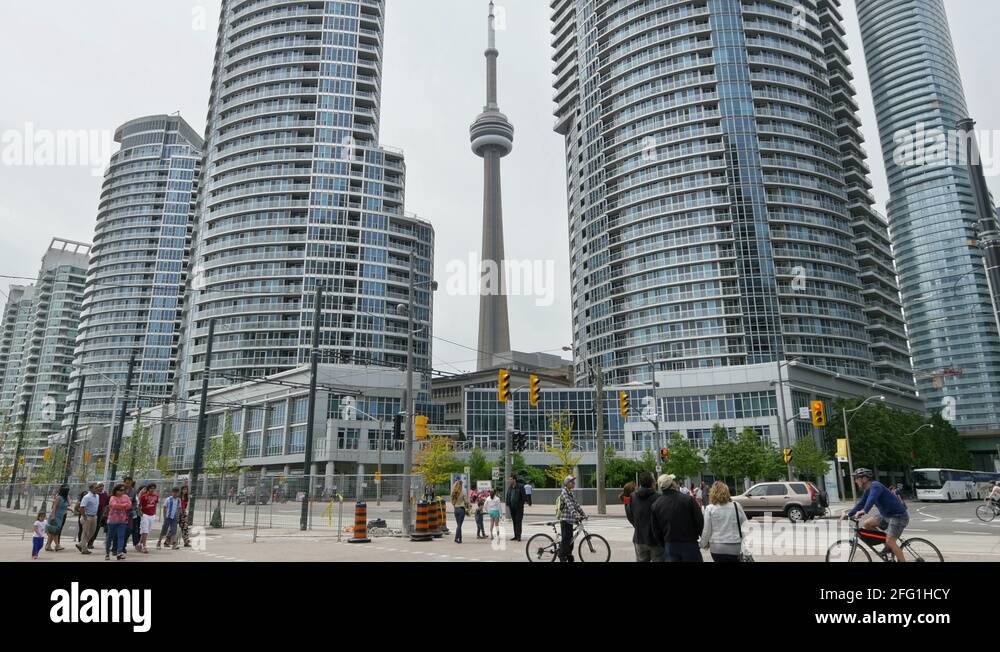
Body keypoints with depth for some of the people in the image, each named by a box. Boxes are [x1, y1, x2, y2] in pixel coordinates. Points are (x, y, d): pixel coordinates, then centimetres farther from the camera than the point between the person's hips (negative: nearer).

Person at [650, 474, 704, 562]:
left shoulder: (656, 505, -4)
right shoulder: (688, 499, -14)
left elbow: (656, 531, 2)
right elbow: (700, 521, -8)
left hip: (669, 546, 3)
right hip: (689, 544, -2)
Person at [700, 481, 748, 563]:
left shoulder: (710, 508, -7)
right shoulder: (736, 506, -2)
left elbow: (706, 530, -5)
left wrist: (704, 544, 11)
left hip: (717, 547, -1)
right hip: (734, 547, 1)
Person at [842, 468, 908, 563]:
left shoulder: (875, 486, -23)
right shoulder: (868, 490, 7)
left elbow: (871, 499, -42)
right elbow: (861, 504, 9)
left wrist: (864, 511, -55)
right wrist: (848, 514, 0)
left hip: (899, 515, -9)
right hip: (887, 515, 9)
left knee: (890, 541, -18)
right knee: (866, 524, 3)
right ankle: (887, 544, 12)